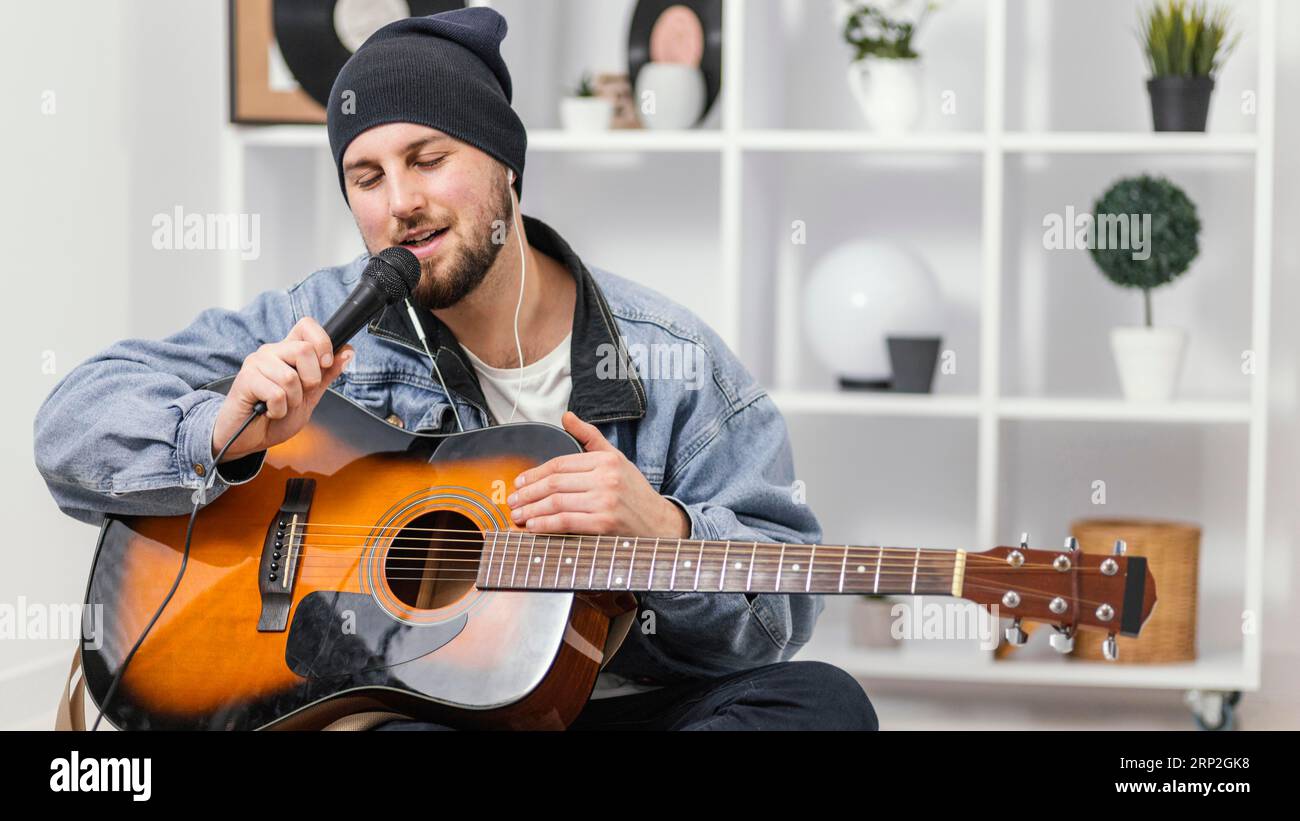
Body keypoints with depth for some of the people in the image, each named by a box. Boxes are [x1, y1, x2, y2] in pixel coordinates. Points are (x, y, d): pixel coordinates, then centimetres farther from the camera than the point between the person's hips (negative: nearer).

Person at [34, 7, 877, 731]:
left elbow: (784, 609, 2)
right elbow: (75, 427, 1)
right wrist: (226, 431, -20)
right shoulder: (320, 330, 4)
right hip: (385, 706, -2)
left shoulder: (672, 363, 3)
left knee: (822, 699, -27)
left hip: (614, 702, 2)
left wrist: (664, 533, -20)